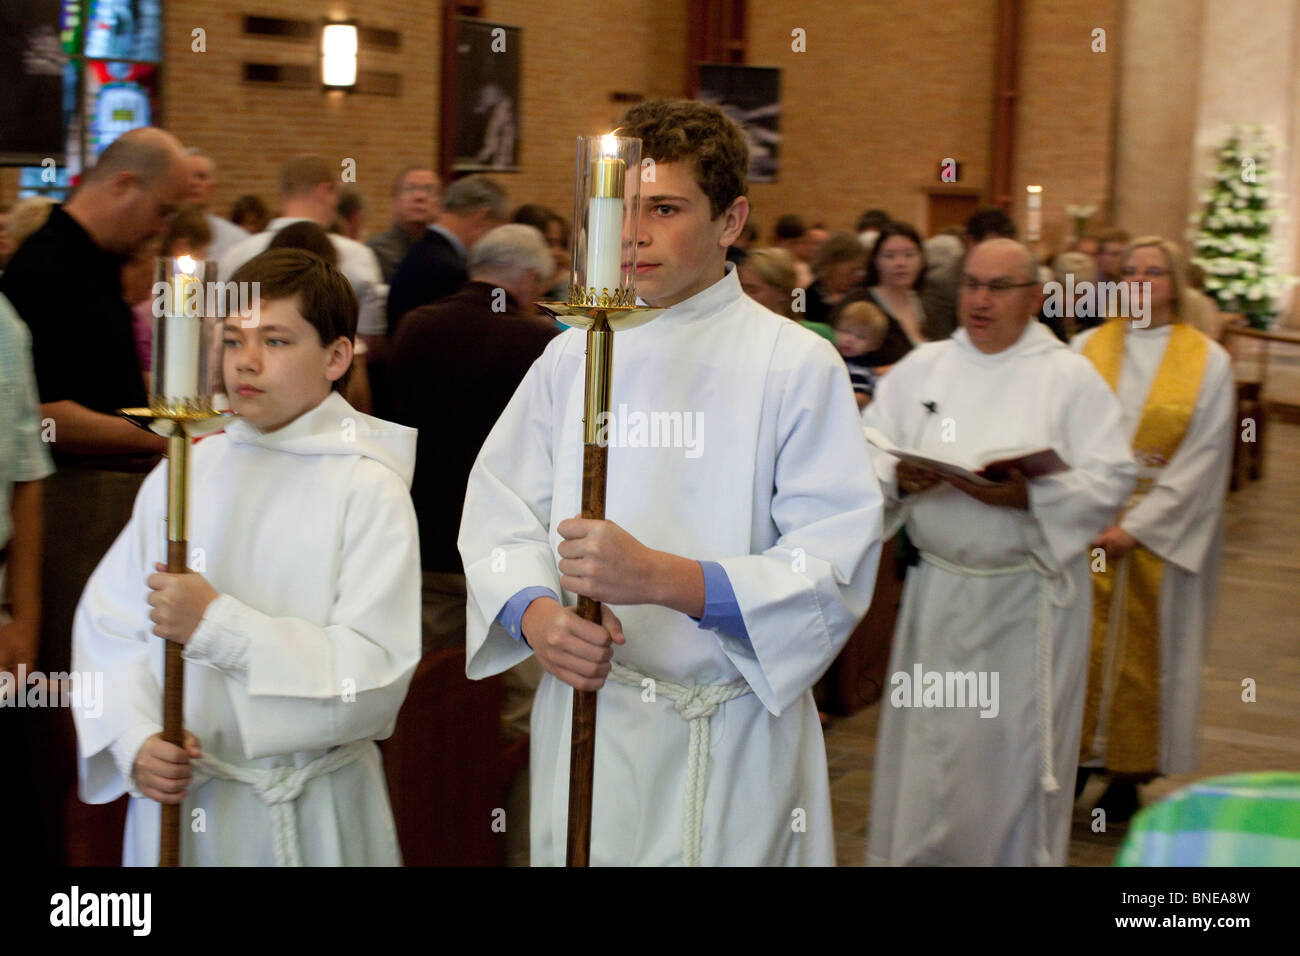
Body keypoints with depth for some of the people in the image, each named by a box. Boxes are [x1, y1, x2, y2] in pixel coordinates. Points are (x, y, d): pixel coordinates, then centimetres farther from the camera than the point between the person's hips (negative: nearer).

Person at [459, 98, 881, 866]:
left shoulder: (798, 364, -7)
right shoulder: (573, 356, 6)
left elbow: (837, 567, -14)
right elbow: (500, 512, 5)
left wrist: (662, 577, -26)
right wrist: (535, 614, -16)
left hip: (732, 744, -3)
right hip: (585, 723, 3)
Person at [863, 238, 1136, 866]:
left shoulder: (1069, 377, -1)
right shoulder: (922, 367, 8)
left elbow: (1112, 477, -10)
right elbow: (864, 449, 3)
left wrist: (1028, 496, -24)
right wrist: (898, 479, -19)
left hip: (1029, 597, -2)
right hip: (938, 588, 2)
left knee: (1020, 746, 4)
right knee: (930, 739, 8)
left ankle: (1021, 857, 20)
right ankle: (913, 854, 23)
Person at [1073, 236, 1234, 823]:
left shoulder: (1207, 361, -1)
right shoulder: (1087, 348, 4)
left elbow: (1202, 460, -6)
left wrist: (1136, 525, -13)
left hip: (1162, 532, -1)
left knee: (1143, 648, 4)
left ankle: (1128, 773, 15)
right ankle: (1075, 759, 15)